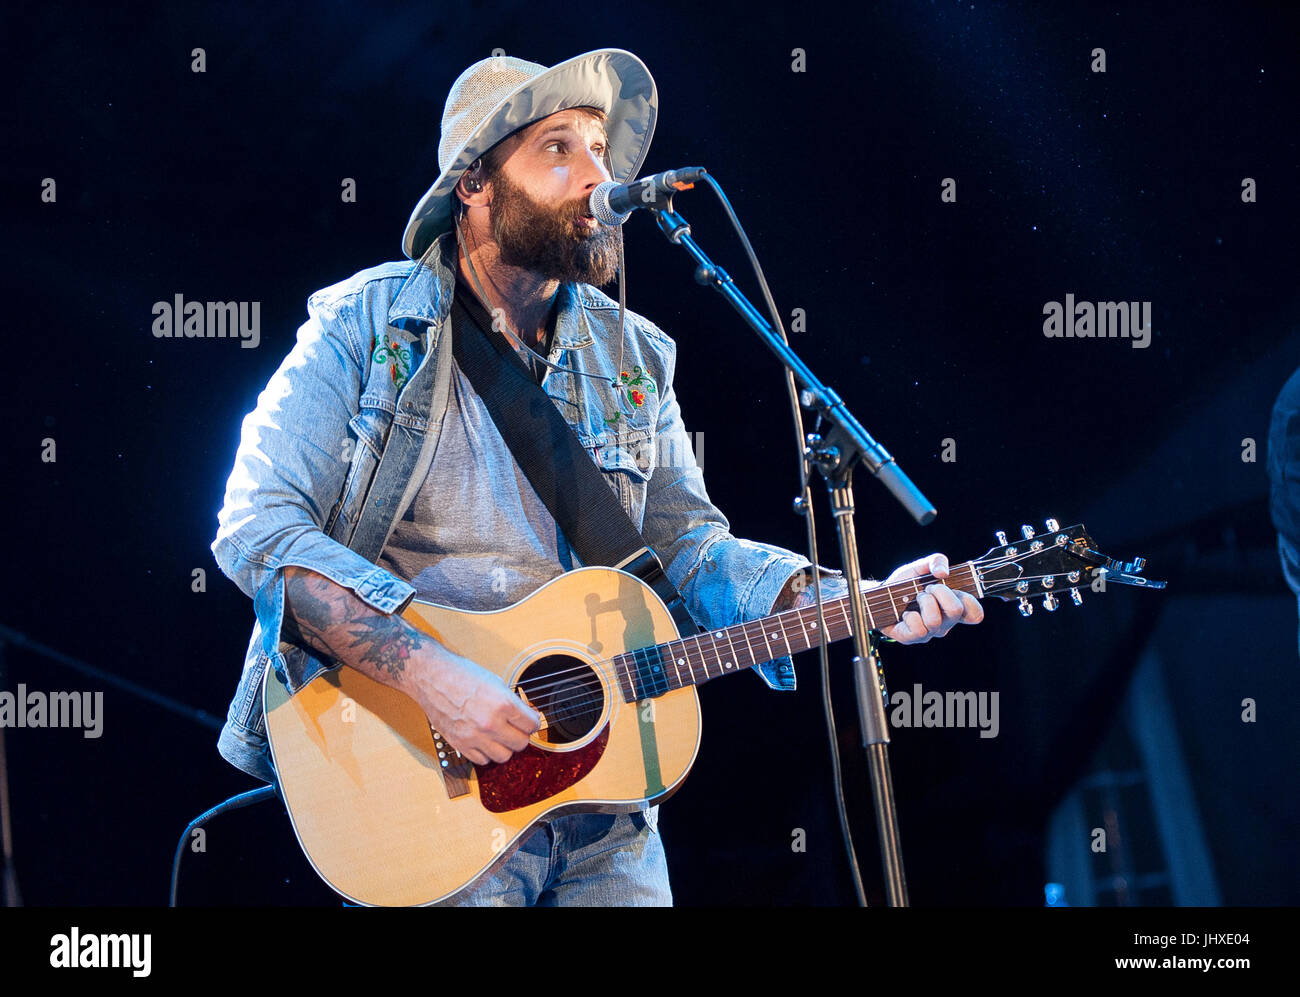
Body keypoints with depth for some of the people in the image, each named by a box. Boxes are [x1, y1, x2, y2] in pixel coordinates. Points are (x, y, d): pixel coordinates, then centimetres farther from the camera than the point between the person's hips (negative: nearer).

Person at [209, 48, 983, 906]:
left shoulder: (629, 358, 12)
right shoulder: (367, 328, -4)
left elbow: (689, 548, 11)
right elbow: (258, 528, -14)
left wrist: (858, 603, -7)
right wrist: (429, 673, -25)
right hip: (420, 770, -4)